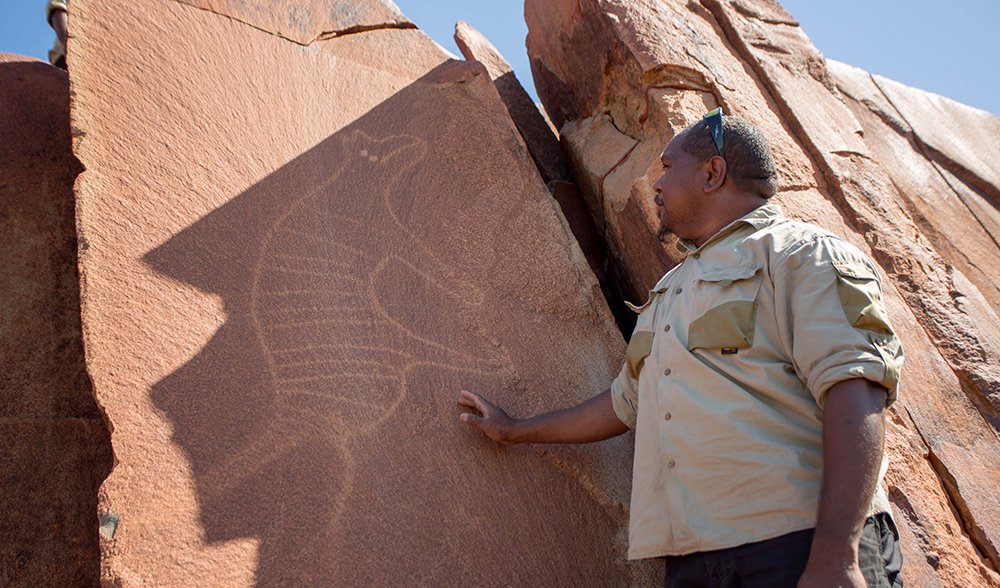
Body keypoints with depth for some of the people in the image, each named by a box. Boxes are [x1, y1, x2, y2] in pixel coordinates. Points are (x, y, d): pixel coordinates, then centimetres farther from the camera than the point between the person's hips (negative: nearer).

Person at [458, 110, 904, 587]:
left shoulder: (800, 252, -1)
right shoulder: (666, 296, 23)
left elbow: (854, 389, -14)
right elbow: (626, 402, 31)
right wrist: (516, 431, 37)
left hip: (801, 548, -6)